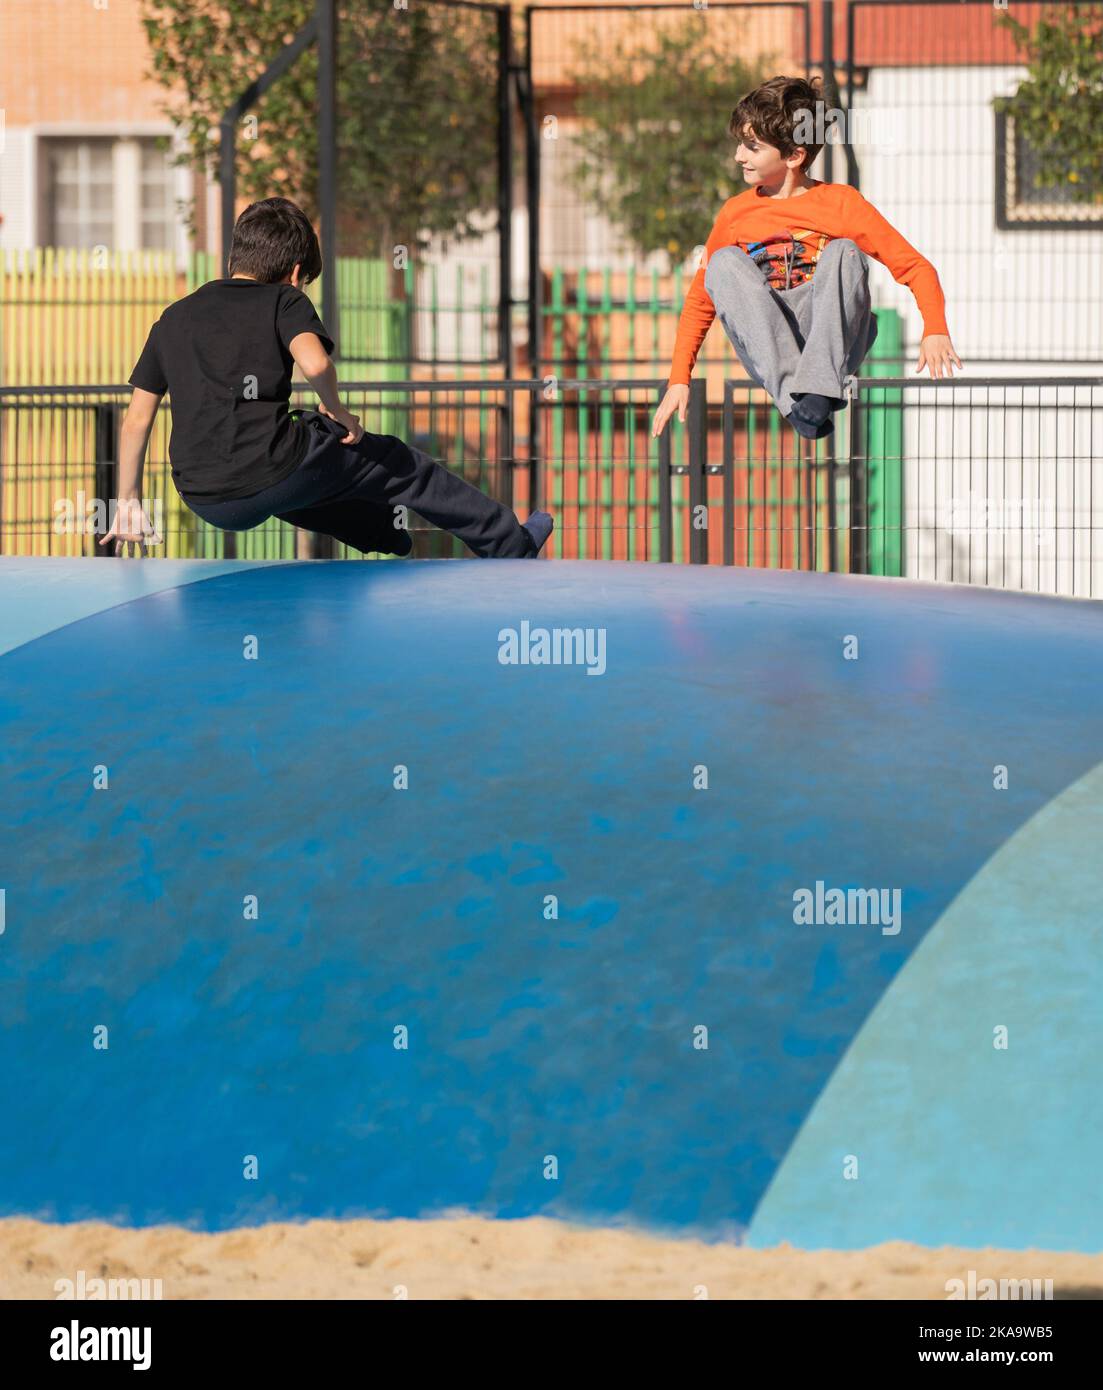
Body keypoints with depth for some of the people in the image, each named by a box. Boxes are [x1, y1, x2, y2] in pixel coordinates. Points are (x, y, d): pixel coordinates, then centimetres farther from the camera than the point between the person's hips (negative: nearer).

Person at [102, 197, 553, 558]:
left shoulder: (173, 318, 17)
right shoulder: (284, 302, 3)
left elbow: (136, 418, 15)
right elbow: (315, 363, -19)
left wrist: (128, 502, 19)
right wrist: (336, 410, 1)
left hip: (205, 503, 5)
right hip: (273, 472, -5)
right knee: (397, 462, 17)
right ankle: (511, 545, 29)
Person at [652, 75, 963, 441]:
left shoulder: (840, 202, 4)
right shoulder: (736, 213, 12)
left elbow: (915, 267, -1)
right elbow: (700, 299, 15)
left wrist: (935, 329, -19)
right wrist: (679, 380, 4)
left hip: (834, 342, -2)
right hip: (767, 356, 2)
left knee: (843, 252, -23)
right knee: (725, 261, -20)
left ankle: (819, 392, -40)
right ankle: (794, 398, -37)